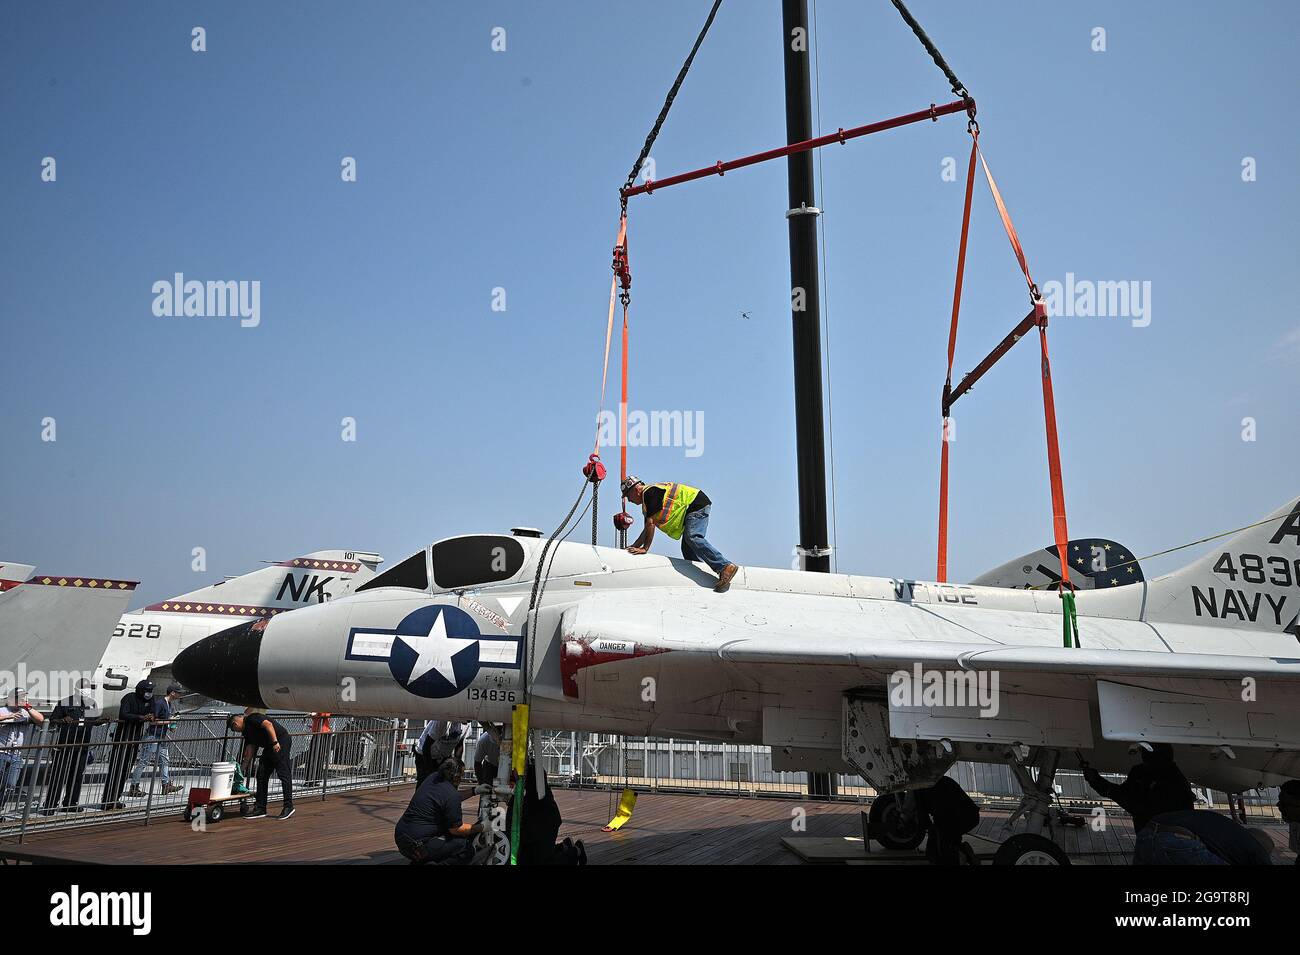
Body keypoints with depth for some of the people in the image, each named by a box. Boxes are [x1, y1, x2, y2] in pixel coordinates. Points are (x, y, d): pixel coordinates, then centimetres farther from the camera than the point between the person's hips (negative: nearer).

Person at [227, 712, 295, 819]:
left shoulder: (251, 719, -10)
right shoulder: (247, 731, 17)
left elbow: (268, 724, -24)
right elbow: (250, 750, 16)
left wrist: (275, 742, -28)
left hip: (281, 742, -10)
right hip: (269, 747, 10)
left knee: (284, 774, -9)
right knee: (261, 775, 7)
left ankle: (288, 806, -6)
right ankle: (260, 809, 10)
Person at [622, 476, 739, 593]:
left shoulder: (649, 492, -15)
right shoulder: (646, 500, 17)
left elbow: (651, 523, -18)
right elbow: (647, 529, 22)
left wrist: (645, 548, -15)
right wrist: (633, 547, 17)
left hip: (697, 504, -11)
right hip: (689, 509, 11)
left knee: (692, 537, -27)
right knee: (687, 549, 5)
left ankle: (726, 567, -32)